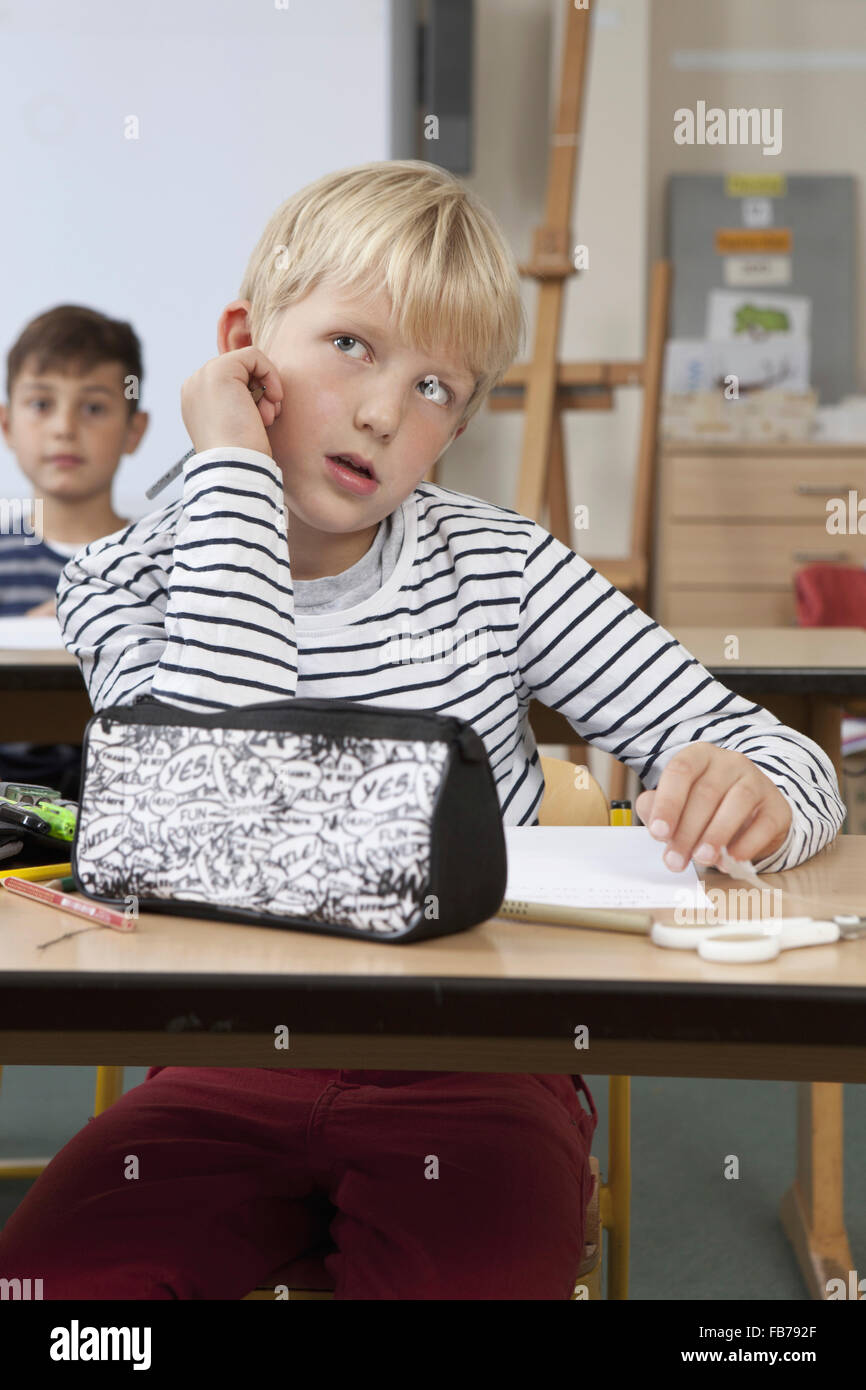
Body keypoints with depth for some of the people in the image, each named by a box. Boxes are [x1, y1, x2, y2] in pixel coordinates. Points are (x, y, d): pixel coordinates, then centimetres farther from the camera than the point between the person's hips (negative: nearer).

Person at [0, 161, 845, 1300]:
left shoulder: (498, 567, 1)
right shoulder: (130, 583, 0)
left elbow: (785, 759, 1)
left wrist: (755, 794, -25)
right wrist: (233, 475, -15)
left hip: (470, 1068, 0)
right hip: (230, 1070, 1)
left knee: (476, 1274, -28)